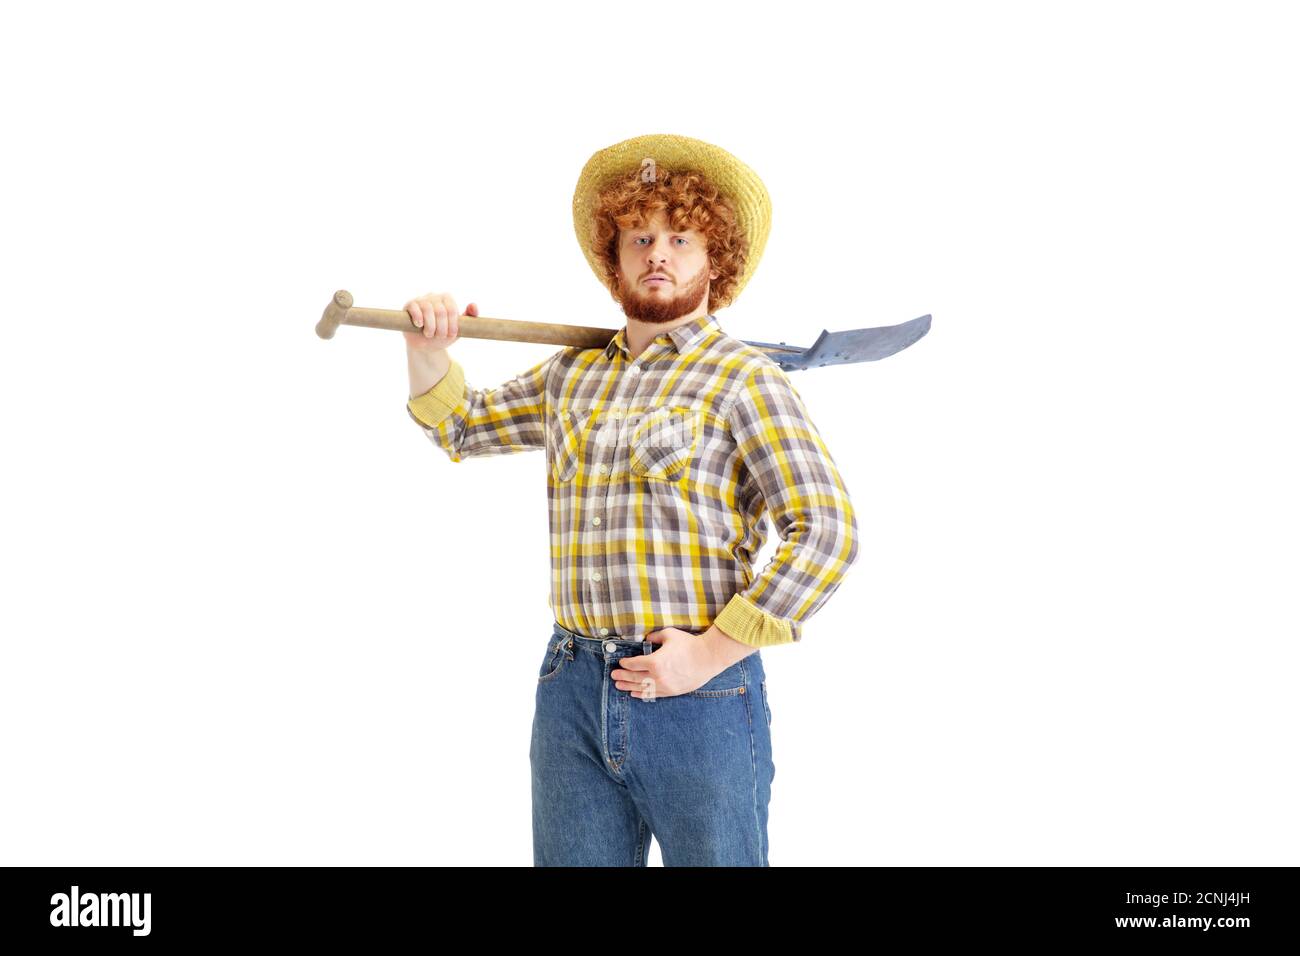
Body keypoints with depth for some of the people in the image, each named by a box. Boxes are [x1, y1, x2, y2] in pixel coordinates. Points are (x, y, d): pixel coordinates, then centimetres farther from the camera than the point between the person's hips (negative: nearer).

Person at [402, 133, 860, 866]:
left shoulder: (744, 379, -4)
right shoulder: (572, 374, 15)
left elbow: (828, 533, -12)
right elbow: (461, 427, 31)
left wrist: (711, 653, -15)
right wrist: (426, 350, 11)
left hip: (701, 695, -5)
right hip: (572, 694, 5)